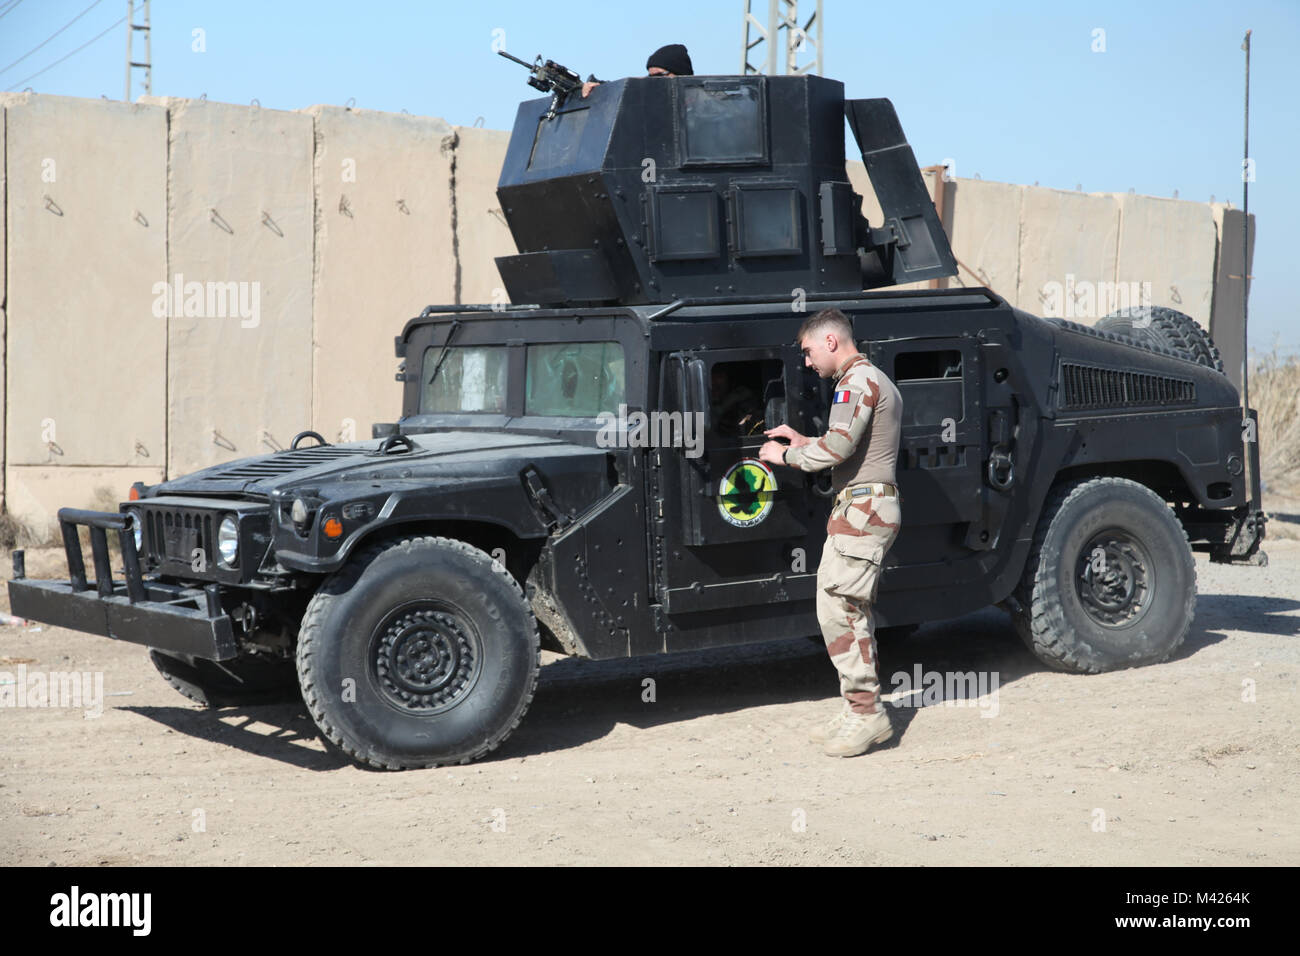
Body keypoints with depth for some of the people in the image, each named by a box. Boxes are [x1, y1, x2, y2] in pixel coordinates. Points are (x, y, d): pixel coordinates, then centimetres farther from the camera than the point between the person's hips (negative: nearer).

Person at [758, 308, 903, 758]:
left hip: (861, 508, -11)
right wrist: (803, 441, 18)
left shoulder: (858, 381, -11)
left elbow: (838, 446, -22)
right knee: (852, 610, 14)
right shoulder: (876, 380, 23)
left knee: (838, 607, -10)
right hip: (874, 506, 11)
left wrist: (786, 455, -9)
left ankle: (865, 711, -8)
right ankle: (862, 709, 18)